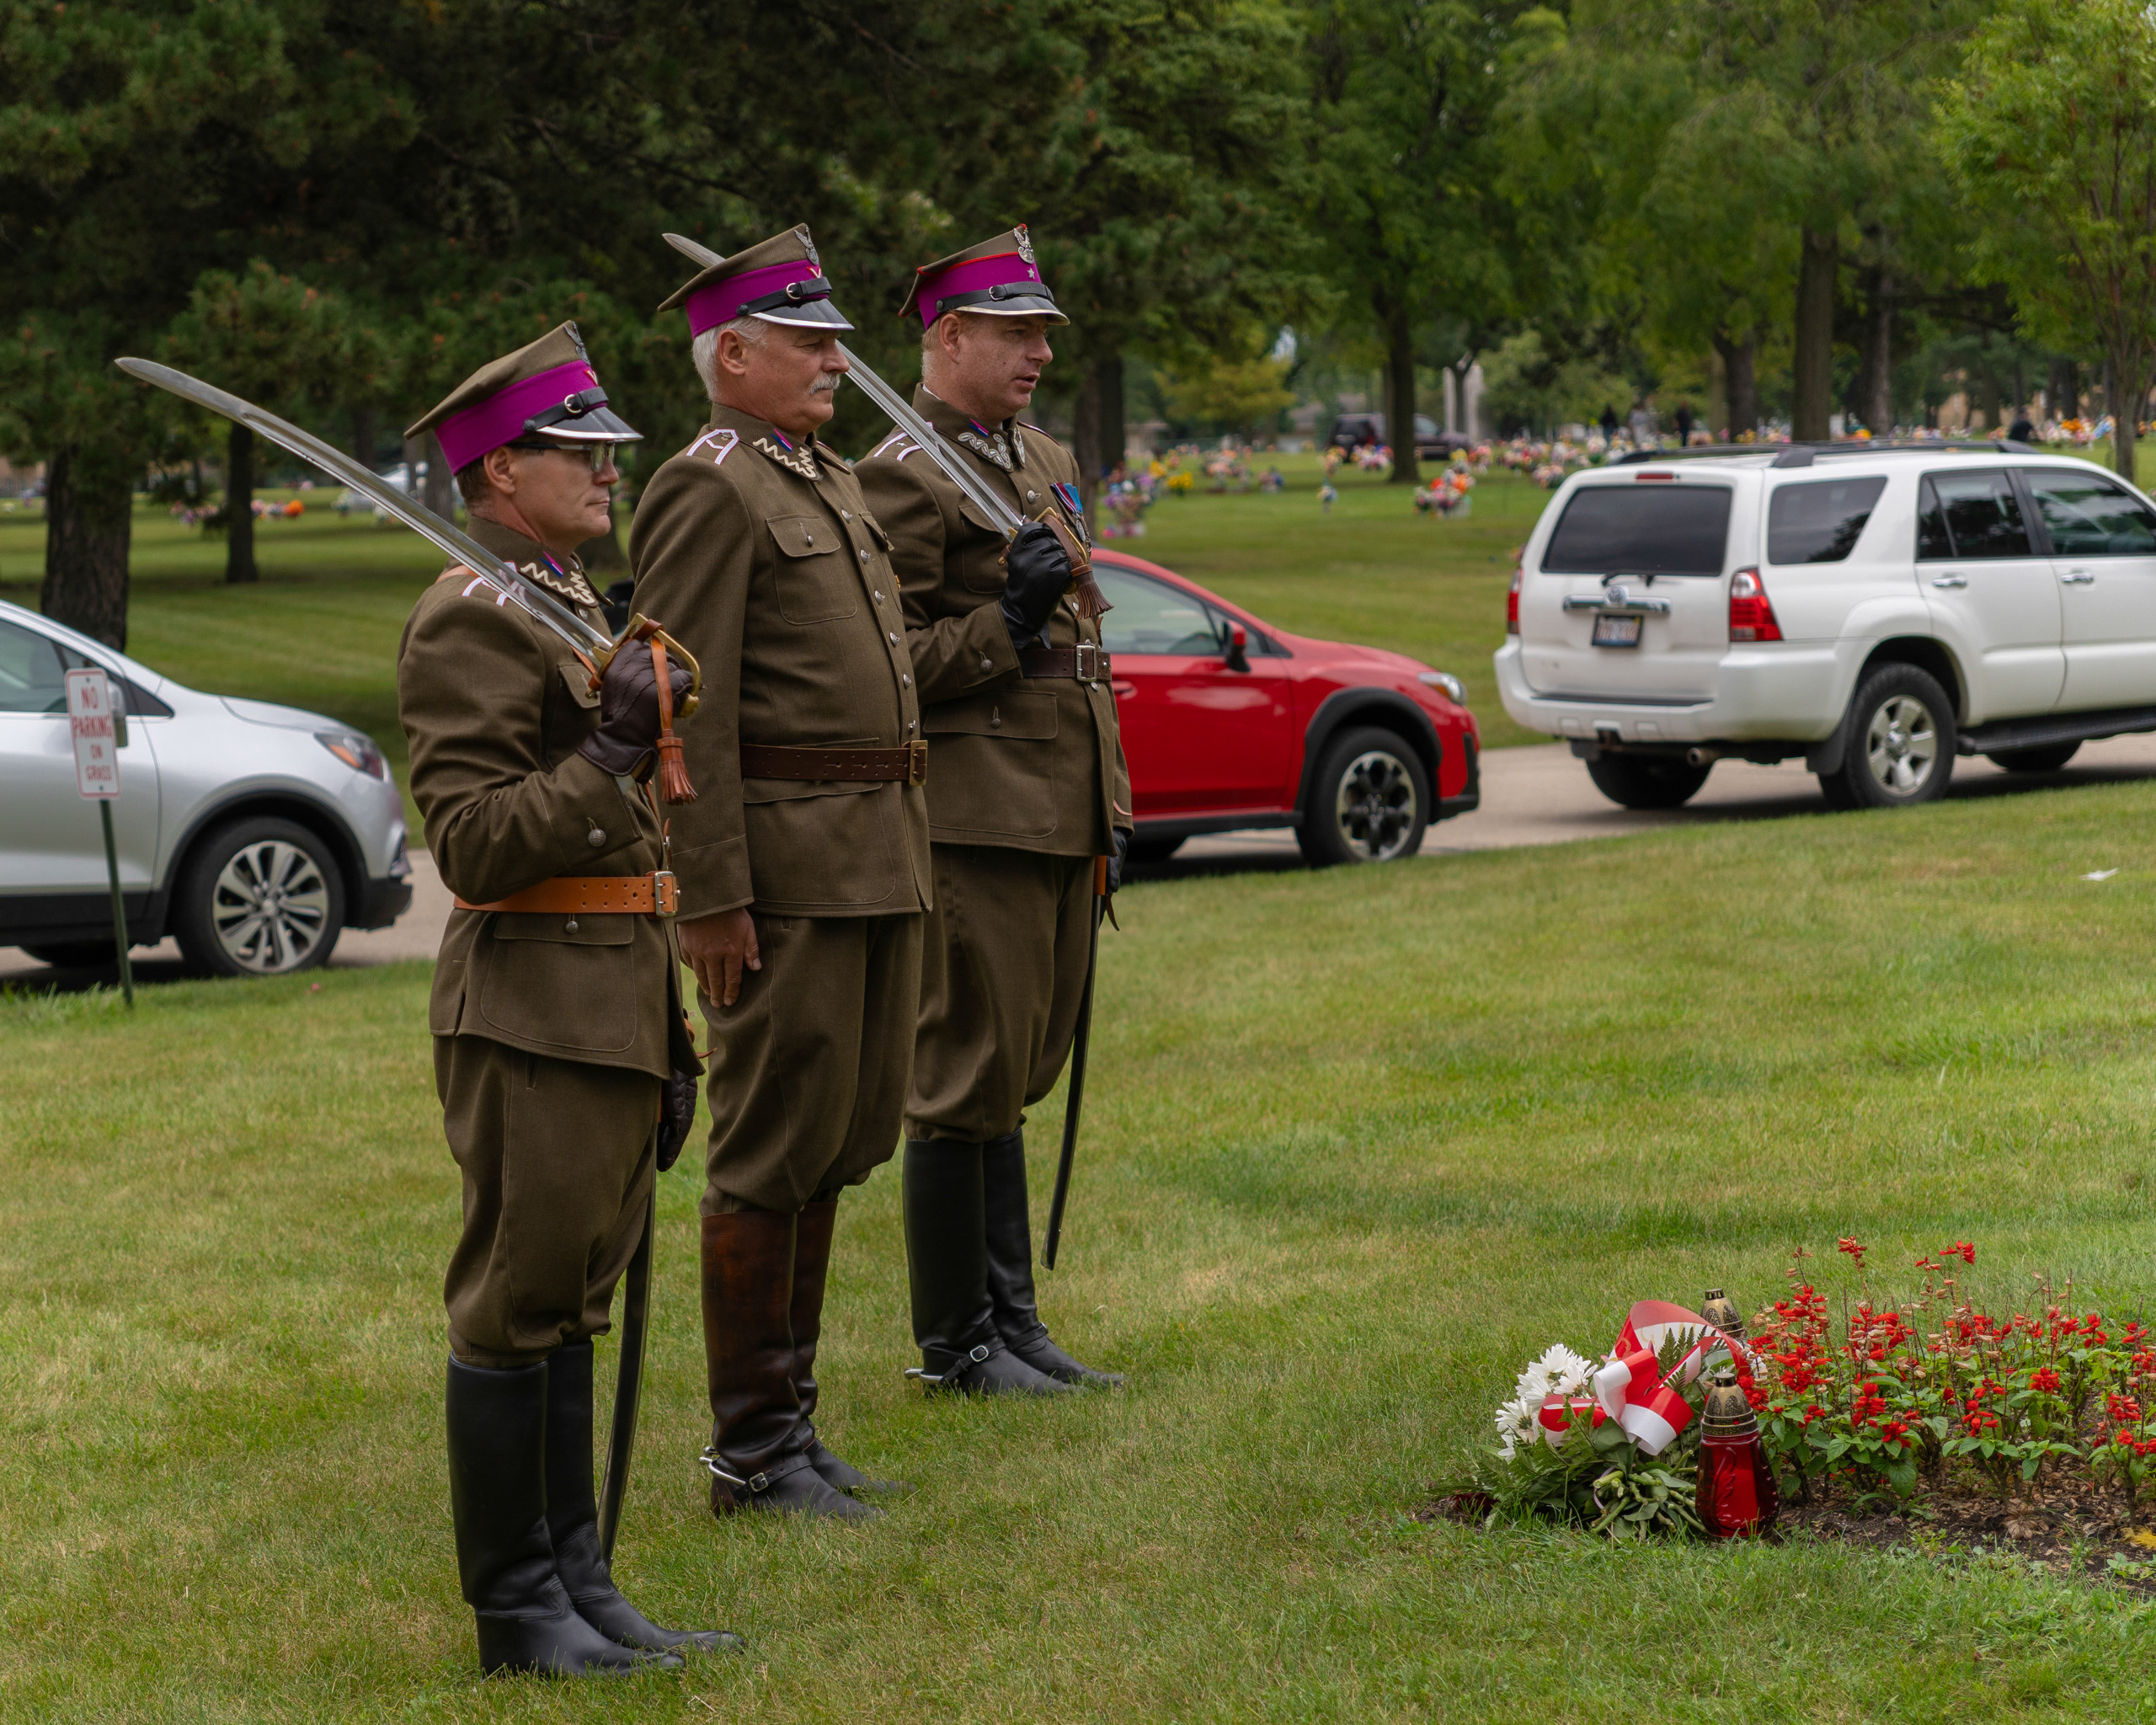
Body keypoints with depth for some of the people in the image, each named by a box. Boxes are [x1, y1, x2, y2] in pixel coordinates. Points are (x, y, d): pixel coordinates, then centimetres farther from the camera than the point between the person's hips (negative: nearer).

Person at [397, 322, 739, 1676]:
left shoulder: (572, 603, 18)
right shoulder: (472, 622, -13)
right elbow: (476, 847, -19)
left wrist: (664, 1027, 24)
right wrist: (613, 751, -24)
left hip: (611, 999, 10)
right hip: (532, 1013, -10)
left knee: (572, 1300, 13)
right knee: (515, 1305, -2)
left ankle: (576, 1587, 20)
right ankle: (515, 1612, 5)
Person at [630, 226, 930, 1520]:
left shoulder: (831, 481, 18)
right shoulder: (711, 493, -11)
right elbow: (689, 711, -17)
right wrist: (712, 898, -21)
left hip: (880, 862, 9)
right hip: (787, 869, -9)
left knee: (841, 1141, 13)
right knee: (777, 1150, -3)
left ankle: (790, 1419, 23)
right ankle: (752, 1448, 5)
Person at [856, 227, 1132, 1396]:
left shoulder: (1046, 463, 17)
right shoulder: (902, 477, -10)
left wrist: (1107, 812, 21)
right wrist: (1005, 625, -24)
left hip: (1060, 813, 9)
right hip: (974, 817, -9)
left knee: (1011, 1078, 14)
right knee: (969, 1079, -2)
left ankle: (1011, 1321, 21)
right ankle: (955, 1340, 7)